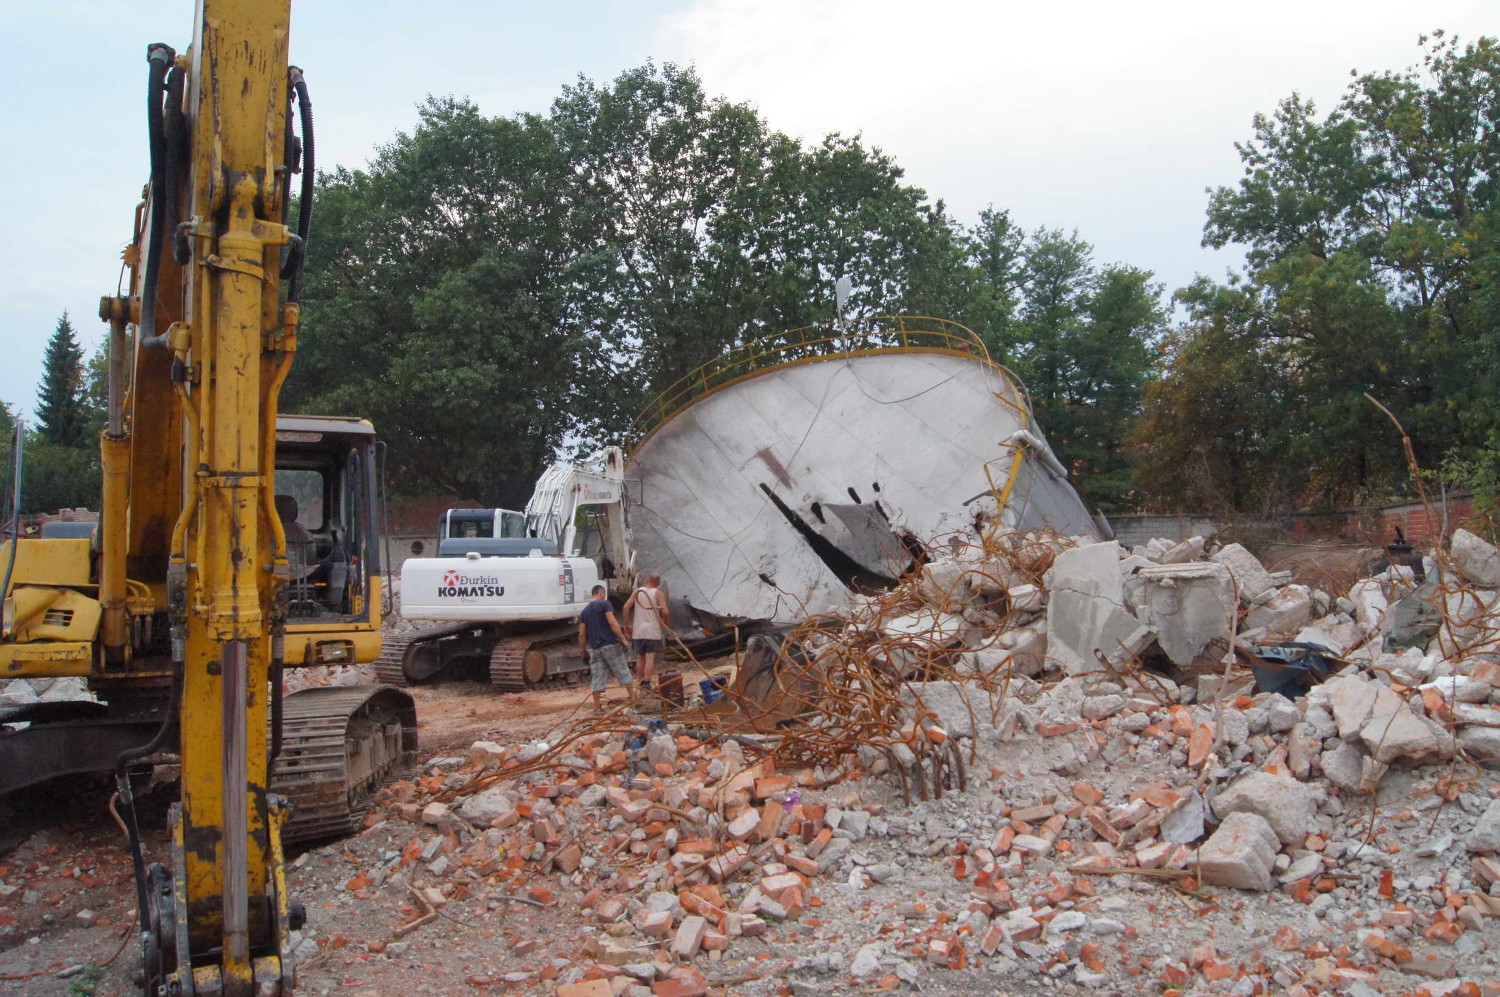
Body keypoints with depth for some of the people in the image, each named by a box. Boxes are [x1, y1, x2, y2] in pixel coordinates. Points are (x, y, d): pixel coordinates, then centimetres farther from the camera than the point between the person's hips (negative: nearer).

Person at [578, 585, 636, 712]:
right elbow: (612, 622, -15)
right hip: (610, 644, -5)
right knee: (623, 672, 6)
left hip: (594, 648, 5)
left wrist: (583, 650, 18)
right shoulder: (604, 604, -4)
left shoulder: (584, 611, 12)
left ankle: (597, 707, 5)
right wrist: (622, 638, -13)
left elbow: (582, 634, 11)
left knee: (596, 678, 5)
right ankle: (633, 697, 11)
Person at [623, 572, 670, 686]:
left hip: (638, 631, 4)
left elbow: (626, 607, 0)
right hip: (653, 631, -3)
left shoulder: (637, 592, 7)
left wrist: (628, 624, 9)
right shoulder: (658, 594, -2)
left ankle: (641, 684, 18)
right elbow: (665, 612, -13)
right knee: (650, 658, -7)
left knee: (641, 659, 14)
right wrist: (667, 625, 4)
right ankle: (647, 683, -18)